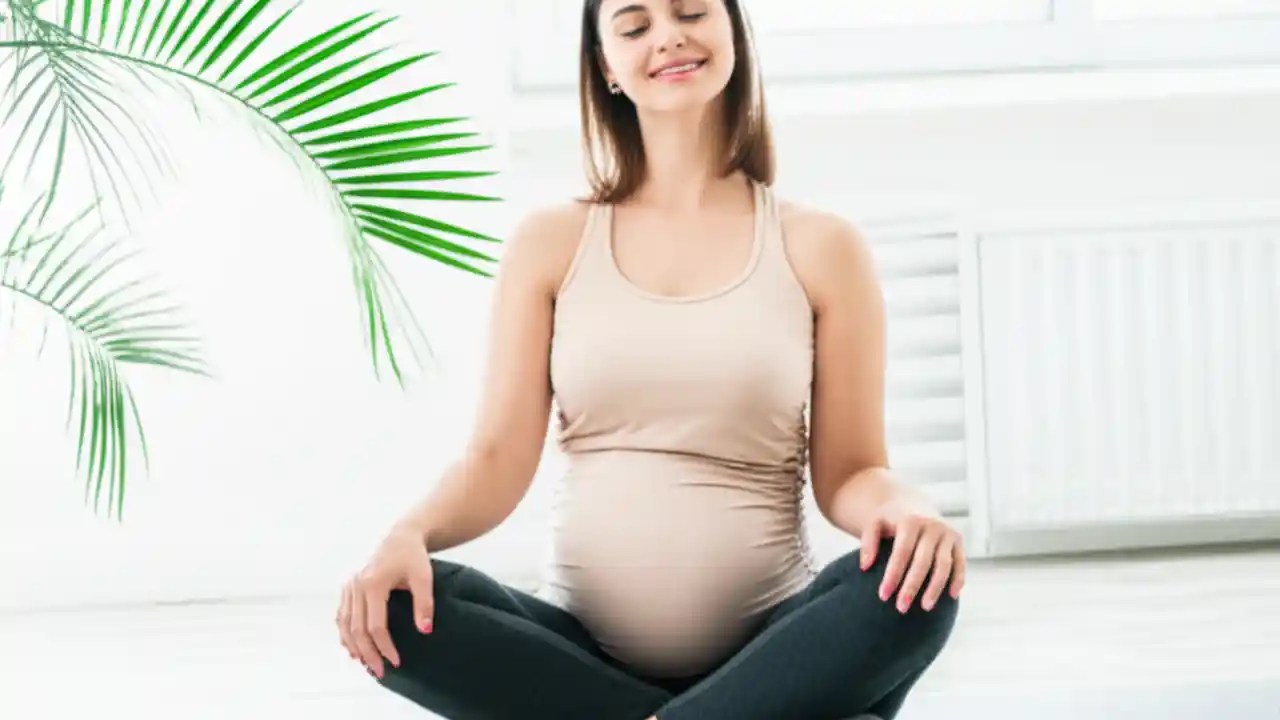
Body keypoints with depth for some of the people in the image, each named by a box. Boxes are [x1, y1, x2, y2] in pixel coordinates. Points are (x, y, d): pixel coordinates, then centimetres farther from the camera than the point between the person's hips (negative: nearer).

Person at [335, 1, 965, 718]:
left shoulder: (821, 247, 4)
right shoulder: (551, 243, 6)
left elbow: (848, 473, 2)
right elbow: (499, 458, 1)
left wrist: (905, 507, -22)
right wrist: (408, 535, -21)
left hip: (768, 651, -2)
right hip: (582, 647, 2)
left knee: (912, 584, -32)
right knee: (391, 607, -27)